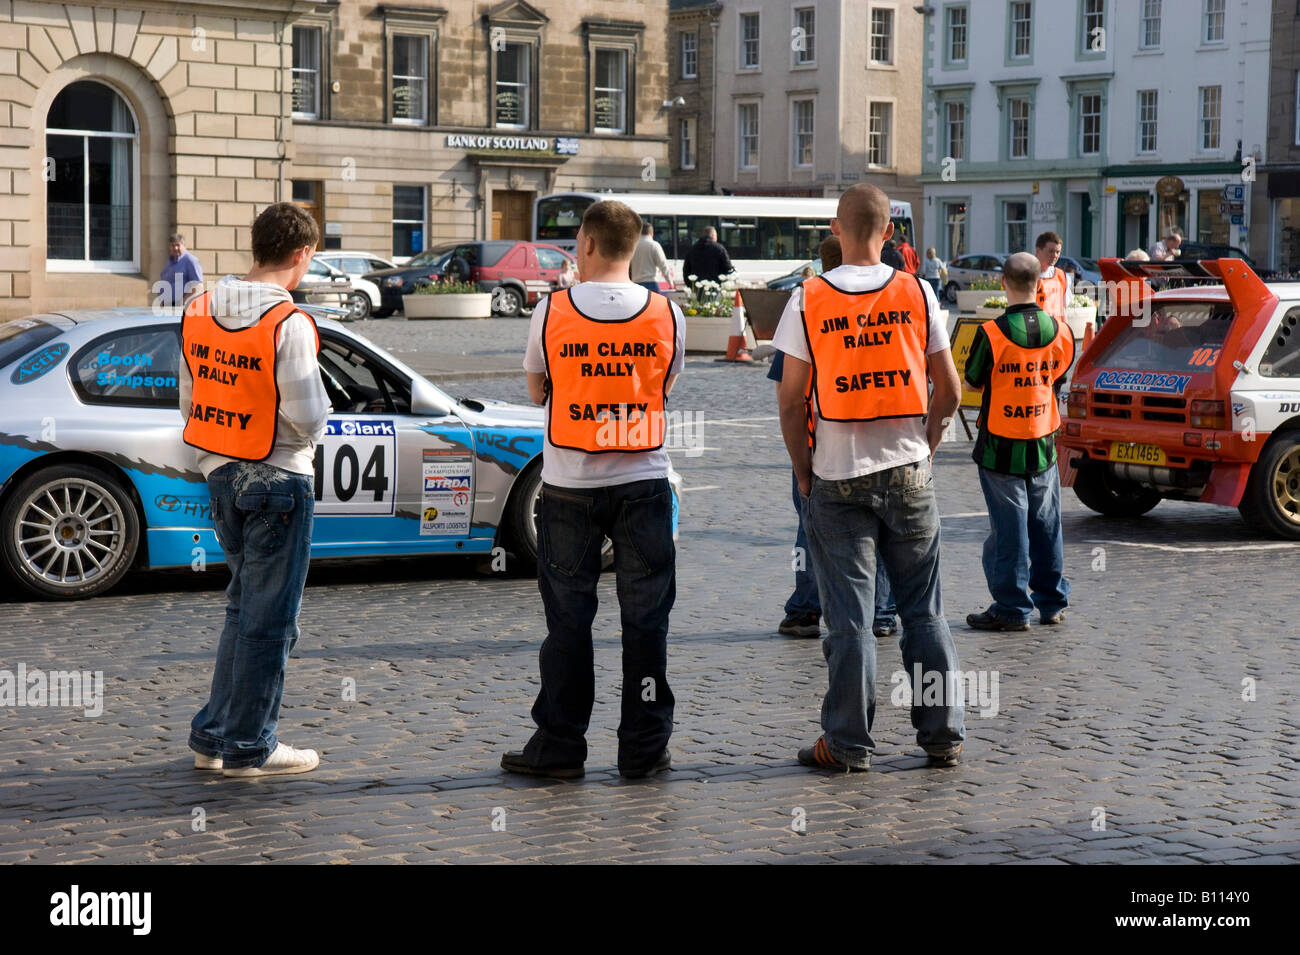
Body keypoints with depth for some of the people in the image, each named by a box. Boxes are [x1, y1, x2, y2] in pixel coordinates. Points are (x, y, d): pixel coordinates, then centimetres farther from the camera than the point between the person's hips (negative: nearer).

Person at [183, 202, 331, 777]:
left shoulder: (200, 312, 4)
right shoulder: (288, 325, -19)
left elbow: (189, 400, 10)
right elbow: (309, 416, -20)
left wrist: (216, 459, 17)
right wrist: (316, 420, 2)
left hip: (221, 476, 8)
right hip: (277, 481, -8)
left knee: (243, 608, 20)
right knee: (269, 620, 3)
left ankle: (213, 736, 23)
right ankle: (248, 748, 10)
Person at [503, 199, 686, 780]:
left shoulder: (552, 312, -6)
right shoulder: (666, 314, -4)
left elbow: (538, 391, 7)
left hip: (569, 486, 0)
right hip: (643, 482, 1)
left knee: (568, 618, 7)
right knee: (645, 620, 7)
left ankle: (559, 747, 11)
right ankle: (644, 749, 11)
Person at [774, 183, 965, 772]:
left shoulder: (807, 300, -6)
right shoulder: (917, 295, -1)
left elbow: (792, 400, -6)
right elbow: (948, 392, 2)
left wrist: (803, 472, 5)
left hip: (837, 478, -1)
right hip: (908, 476, 2)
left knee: (849, 618, 3)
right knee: (924, 612, 11)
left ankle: (848, 743, 8)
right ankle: (943, 734, 16)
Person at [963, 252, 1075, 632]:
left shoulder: (992, 334, -17)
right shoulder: (1060, 331, -3)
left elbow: (972, 381, -4)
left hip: (1001, 447, -4)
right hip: (1043, 444, 4)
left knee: (1009, 526, 1)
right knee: (1046, 523, 14)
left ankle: (1012, 607, 4)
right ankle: (1052, 602, 22)